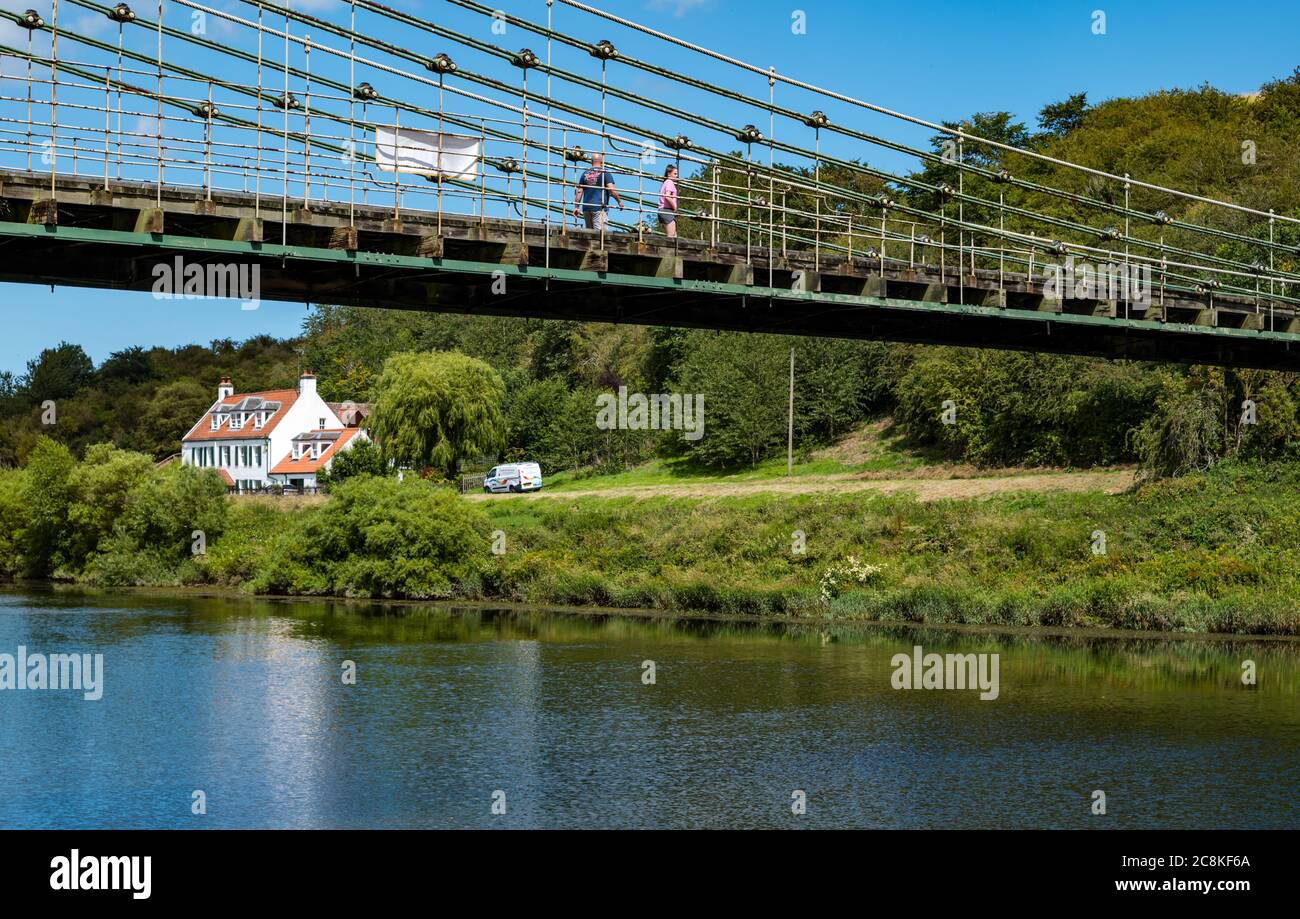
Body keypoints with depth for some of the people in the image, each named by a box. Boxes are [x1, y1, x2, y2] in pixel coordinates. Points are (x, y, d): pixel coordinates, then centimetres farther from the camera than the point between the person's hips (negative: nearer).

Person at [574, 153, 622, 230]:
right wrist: (619, 201, 4)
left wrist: (576, 207, 14)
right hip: (600, 208, -5)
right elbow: (612, 189, -9)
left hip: (586, 208, 5)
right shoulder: (605, 173, 0)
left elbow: (579, 192, 11)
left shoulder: (585, 174, 14)